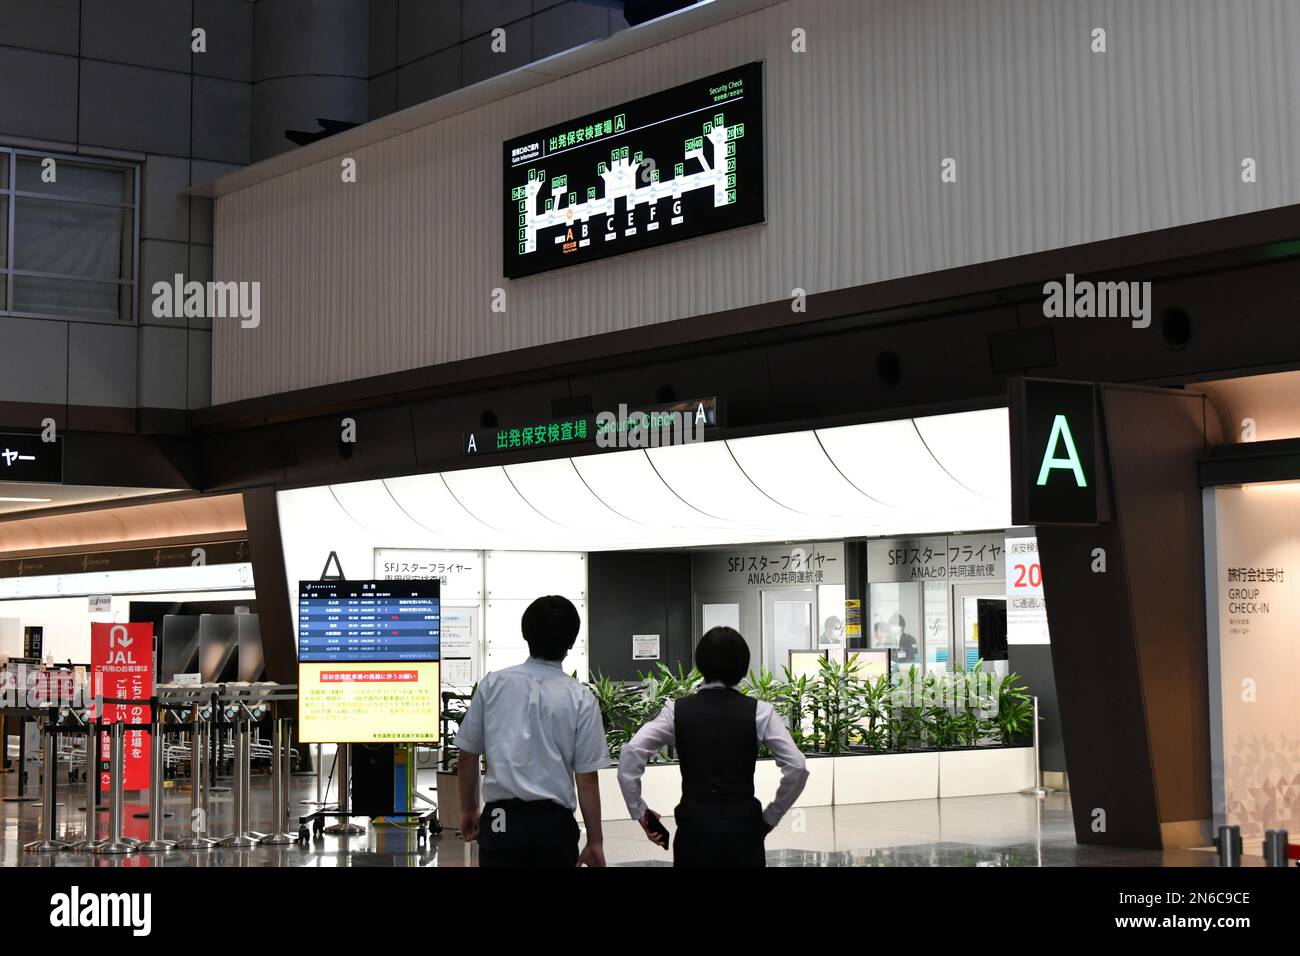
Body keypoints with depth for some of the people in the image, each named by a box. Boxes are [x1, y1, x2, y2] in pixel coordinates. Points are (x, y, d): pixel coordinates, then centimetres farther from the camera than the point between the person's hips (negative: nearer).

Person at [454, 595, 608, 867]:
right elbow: (586, 778, -3)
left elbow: (468, 755, 8)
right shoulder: (580, 699, -3)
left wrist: (468, 809, 23)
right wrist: (595, 842, 4)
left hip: (499, 821, 1)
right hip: (553, 823, -1)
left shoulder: (492, 685, 1)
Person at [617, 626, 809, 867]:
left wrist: (640, 811, 0)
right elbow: (797, 767, -7)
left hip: (694, 825, 0)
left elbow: (630, 755, -9)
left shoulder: (677, 710, -1)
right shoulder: (758, 712, -2)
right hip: (743, 827, 0)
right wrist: (771, 816, 4)